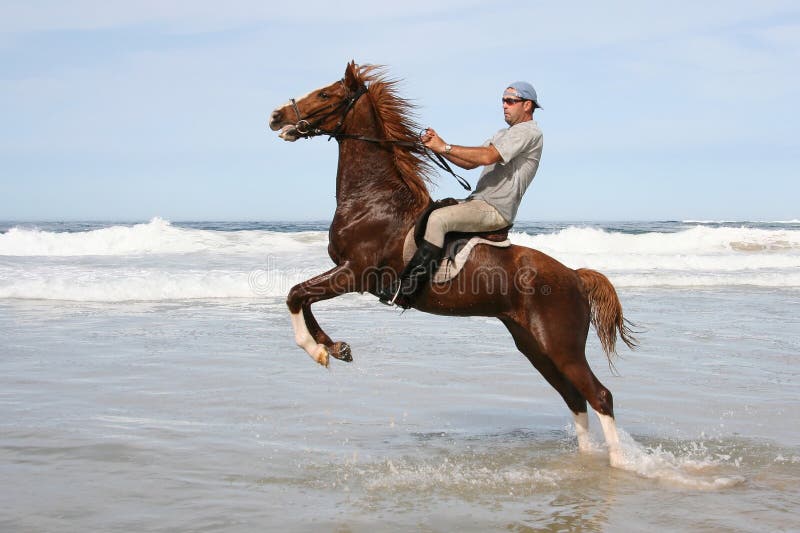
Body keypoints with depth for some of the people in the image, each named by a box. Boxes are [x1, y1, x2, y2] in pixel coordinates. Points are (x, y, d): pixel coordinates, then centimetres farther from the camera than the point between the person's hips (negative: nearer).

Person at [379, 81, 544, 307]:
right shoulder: (505, 133, 24)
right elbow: (470, 162, 18)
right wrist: (439, 148, 2)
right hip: (478, 201, 11)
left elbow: (488, 157, -23)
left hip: (495, 210, -11)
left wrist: (446, 147, -18)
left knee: (438, 219, -29)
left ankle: (406, 290, -33)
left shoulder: (529, 132, -9)